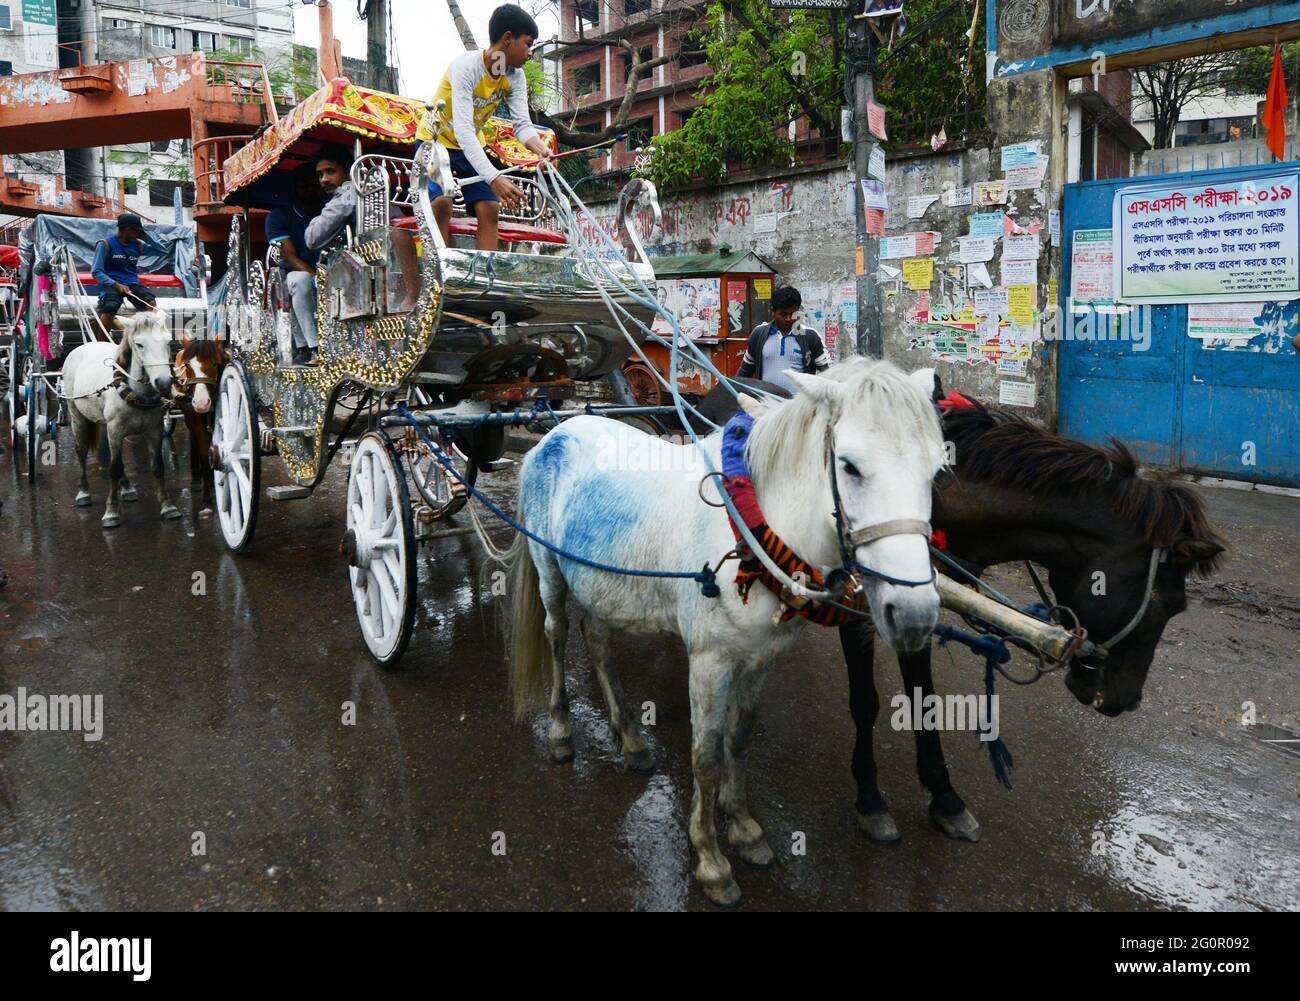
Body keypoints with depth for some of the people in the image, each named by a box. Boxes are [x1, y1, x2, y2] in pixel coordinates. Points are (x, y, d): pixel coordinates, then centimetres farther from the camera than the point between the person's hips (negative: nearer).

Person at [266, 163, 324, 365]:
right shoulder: (278, 216, 3)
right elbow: (290, 256, -10)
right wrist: (316, 275, -28)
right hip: (293, 275, -3)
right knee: (301, 279, -38)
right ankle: (314, 348, -43)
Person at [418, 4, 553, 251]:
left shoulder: (515, 77, -10)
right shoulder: (466, 66, -29)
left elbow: (522, 124, -15)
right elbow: (462, 130, -38)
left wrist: (539, 146, -39)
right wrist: (494, 178, -49)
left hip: (471, 147, 6)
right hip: (435, 140, -5)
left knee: (489, 209, -11)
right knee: (441, 202, -27)